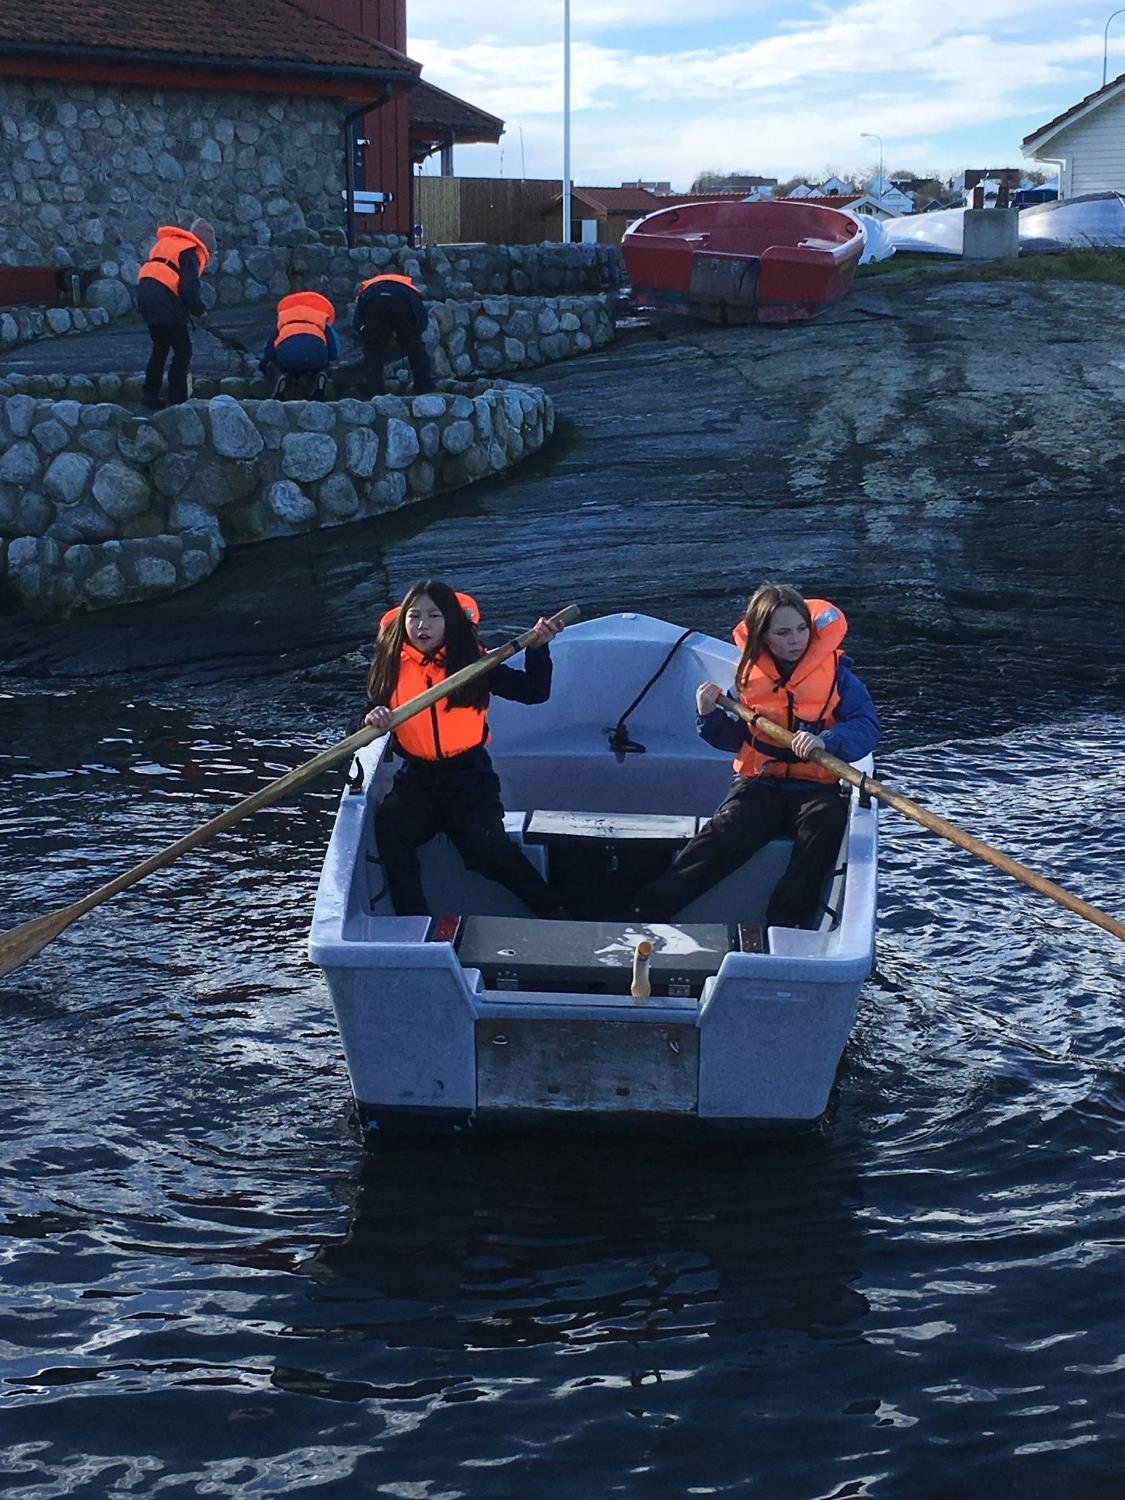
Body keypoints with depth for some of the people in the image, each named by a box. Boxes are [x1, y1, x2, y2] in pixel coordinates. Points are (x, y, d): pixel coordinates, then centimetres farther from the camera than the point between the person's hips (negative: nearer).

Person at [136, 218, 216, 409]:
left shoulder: (167, 243, 23)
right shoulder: (191, 252, -5)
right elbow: (188, 288, -16)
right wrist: (200, 310, 0)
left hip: (144, 291, 8)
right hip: (165, 299, -8)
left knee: (160, 346, 25)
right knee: (182, 351, 2)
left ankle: (149, 394, 26)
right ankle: (177, 401, 2)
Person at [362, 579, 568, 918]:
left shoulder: (472, 662, -2)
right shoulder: (392, 666, 2)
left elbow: (534, 693, 1)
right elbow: (374, 711, 8)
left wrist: (538, 649, -13)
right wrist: (374, 721, -15)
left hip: (470, 778, -2)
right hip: (417, 779, 2)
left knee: (486, 848, -24)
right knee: (389, 823, -28)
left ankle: (553, 912, -3)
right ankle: (412, 920, -17)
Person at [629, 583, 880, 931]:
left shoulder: (835, 673, -1)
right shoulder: (749, 674, 7)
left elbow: (867, 727, -12)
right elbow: (734, 739, 13)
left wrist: (826, 740, -31)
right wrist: (710, 715, -8)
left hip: (816, 786, -1)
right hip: (759, 782, 1)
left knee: (825, 825, -34)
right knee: (725, 834, -27)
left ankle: (783, 927, -35)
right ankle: (645, 912, -38)